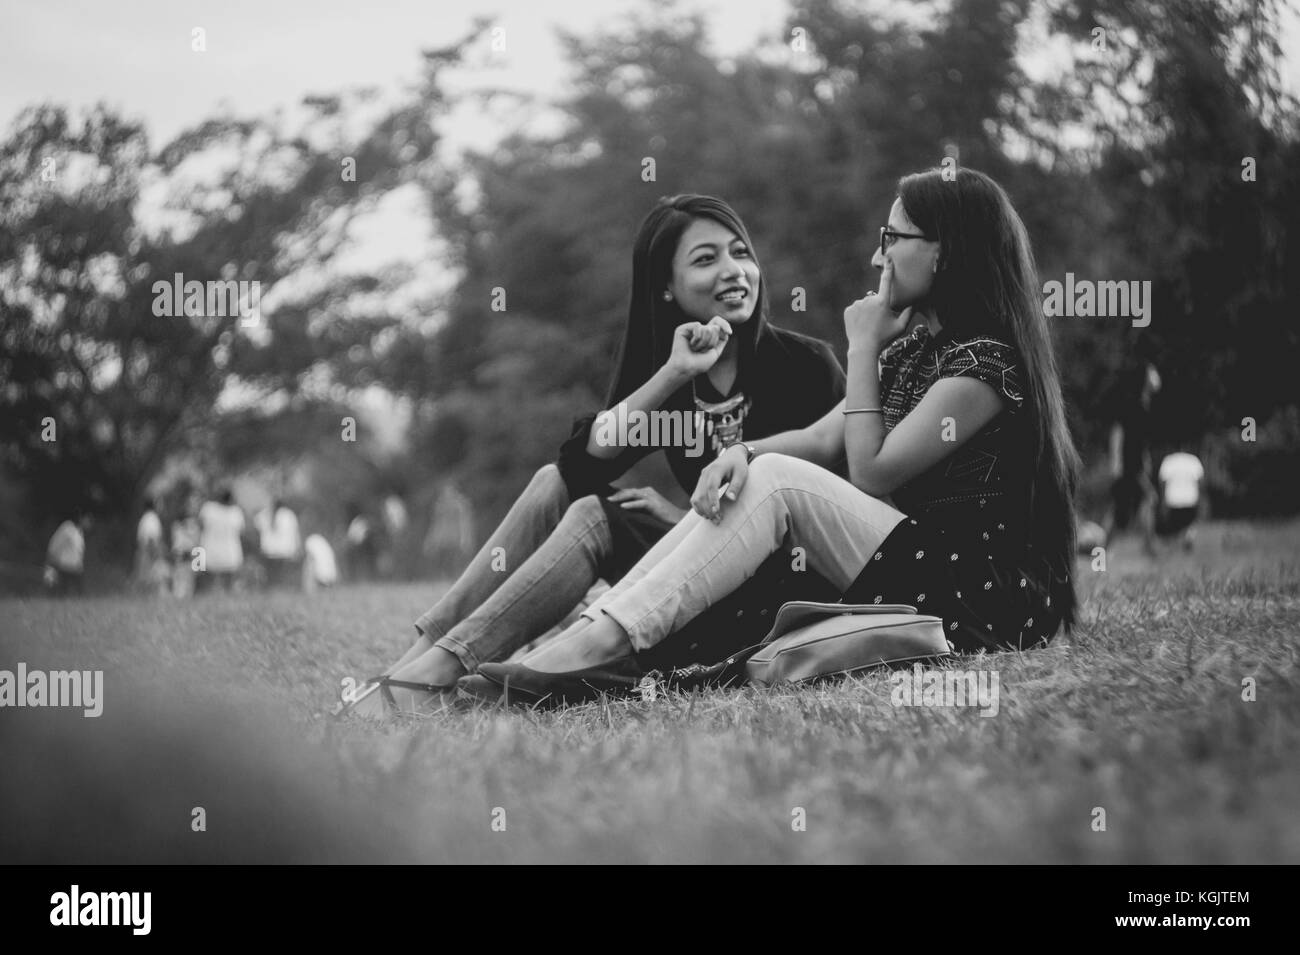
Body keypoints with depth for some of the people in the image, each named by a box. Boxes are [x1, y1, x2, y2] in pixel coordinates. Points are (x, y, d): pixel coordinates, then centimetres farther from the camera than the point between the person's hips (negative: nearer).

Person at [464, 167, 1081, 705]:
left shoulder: (985, 359, -13)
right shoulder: (912, 349, 17)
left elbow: (871, 474, -13)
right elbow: (821, 440, 8)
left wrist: (862, 348, -6)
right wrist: (743, 452, -12)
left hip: (986, 601, -8)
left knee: (779, 481, -21)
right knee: (751, 477, -7)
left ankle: (600, 644, -31)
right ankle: (592, 638, -21)